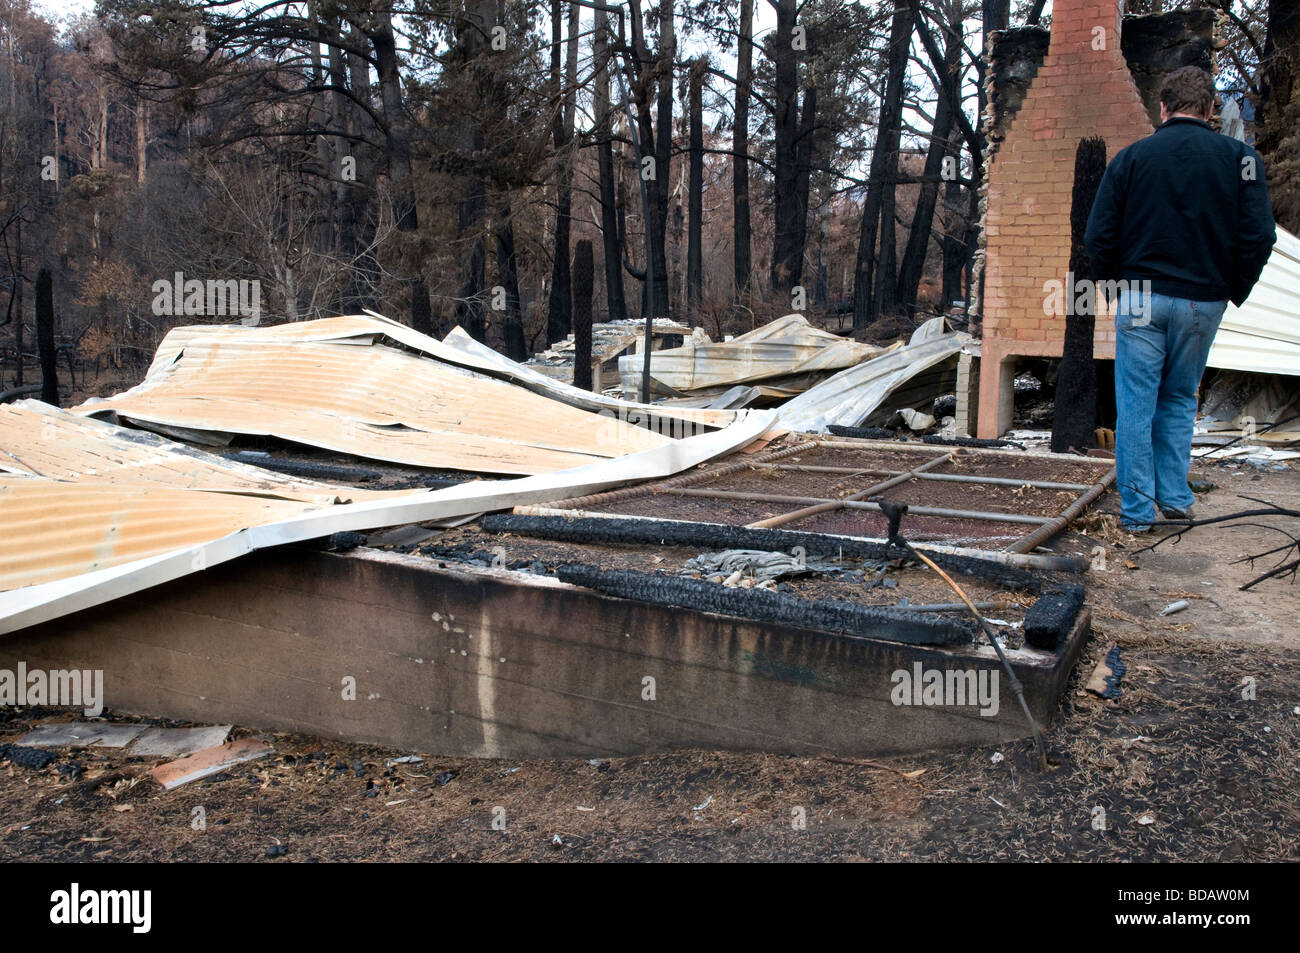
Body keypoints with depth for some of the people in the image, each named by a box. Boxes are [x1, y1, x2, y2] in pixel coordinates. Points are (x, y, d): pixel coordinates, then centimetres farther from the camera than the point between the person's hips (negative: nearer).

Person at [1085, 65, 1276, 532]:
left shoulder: (1131, 157, -2)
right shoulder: (1240, 157, 0)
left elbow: (1098, 236, -5)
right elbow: (1259, 237, -5)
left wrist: (1116, 278, 11)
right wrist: (1233, 291, 8)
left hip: (1141, 298, -1)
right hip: (1204, 302, 2)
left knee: (1136, 405, 4)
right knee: (1180, 401, 18)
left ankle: (1136, 510, 6)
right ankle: (1174, 497, 19)